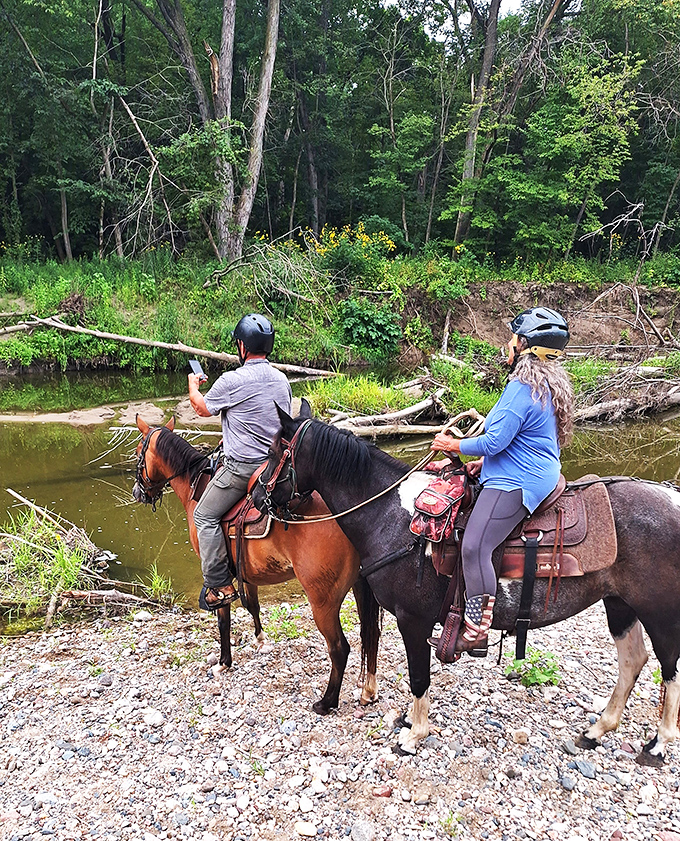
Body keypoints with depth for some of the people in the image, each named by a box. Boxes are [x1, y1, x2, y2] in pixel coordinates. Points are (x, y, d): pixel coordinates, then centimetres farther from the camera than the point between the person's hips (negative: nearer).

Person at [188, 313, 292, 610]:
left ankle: (219, 585, 5)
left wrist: (193, 386, 24)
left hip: (243, 468, -8)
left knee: (205, 516, 5)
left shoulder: (232, 381, -16)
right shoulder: (282, 380, 6)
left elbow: (202, 408, 2)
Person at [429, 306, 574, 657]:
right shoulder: (550, 385, 16)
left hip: (516, 483, -12)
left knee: (474, 547, -22)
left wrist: (453, 445, -3)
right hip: (535, 474, 12)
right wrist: (485, 462, 17)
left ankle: (475, 634, -19)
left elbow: (494, 441, -20)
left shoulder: (522, 388, -18)